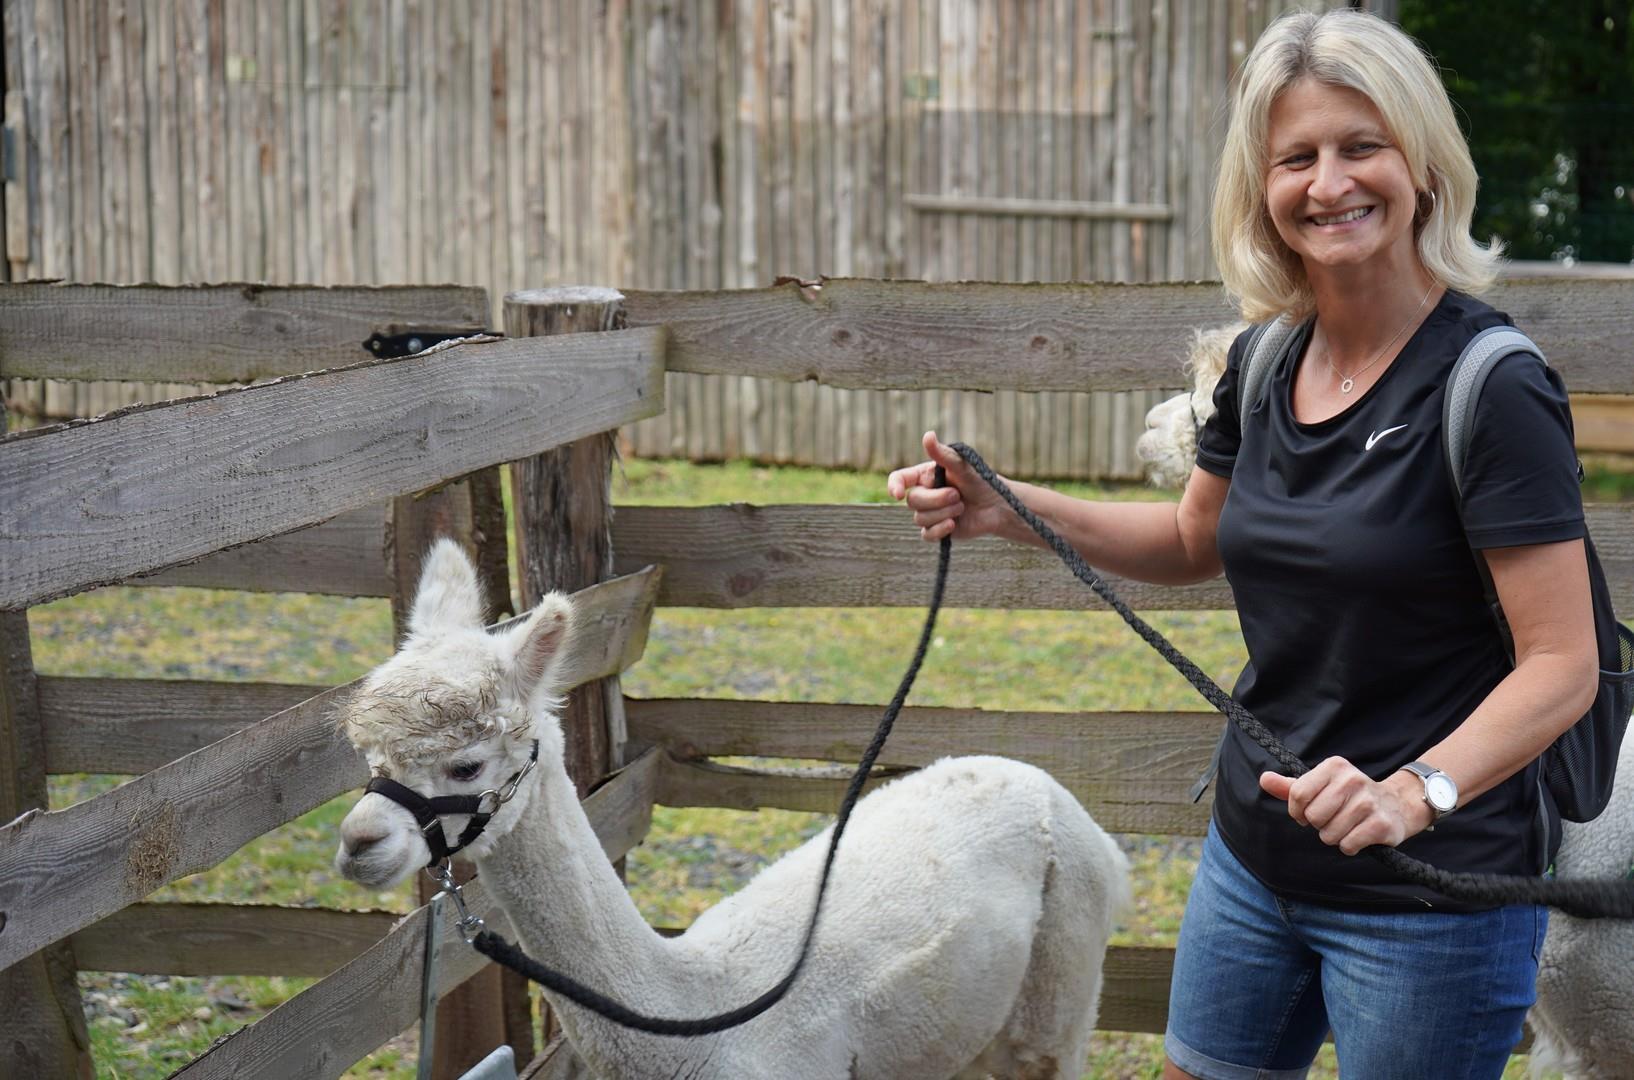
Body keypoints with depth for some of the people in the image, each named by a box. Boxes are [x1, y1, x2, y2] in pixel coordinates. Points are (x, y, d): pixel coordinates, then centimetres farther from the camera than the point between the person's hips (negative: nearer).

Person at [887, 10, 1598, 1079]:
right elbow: (1195, 540, 19)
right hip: (1255, 858, 7)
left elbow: (1564, 666, -20)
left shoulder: (1492, 388, -19)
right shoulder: (1265, 362, 2)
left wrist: (1418, 790, -35)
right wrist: (1008, 509, 6)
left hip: (1431, 893, -7)